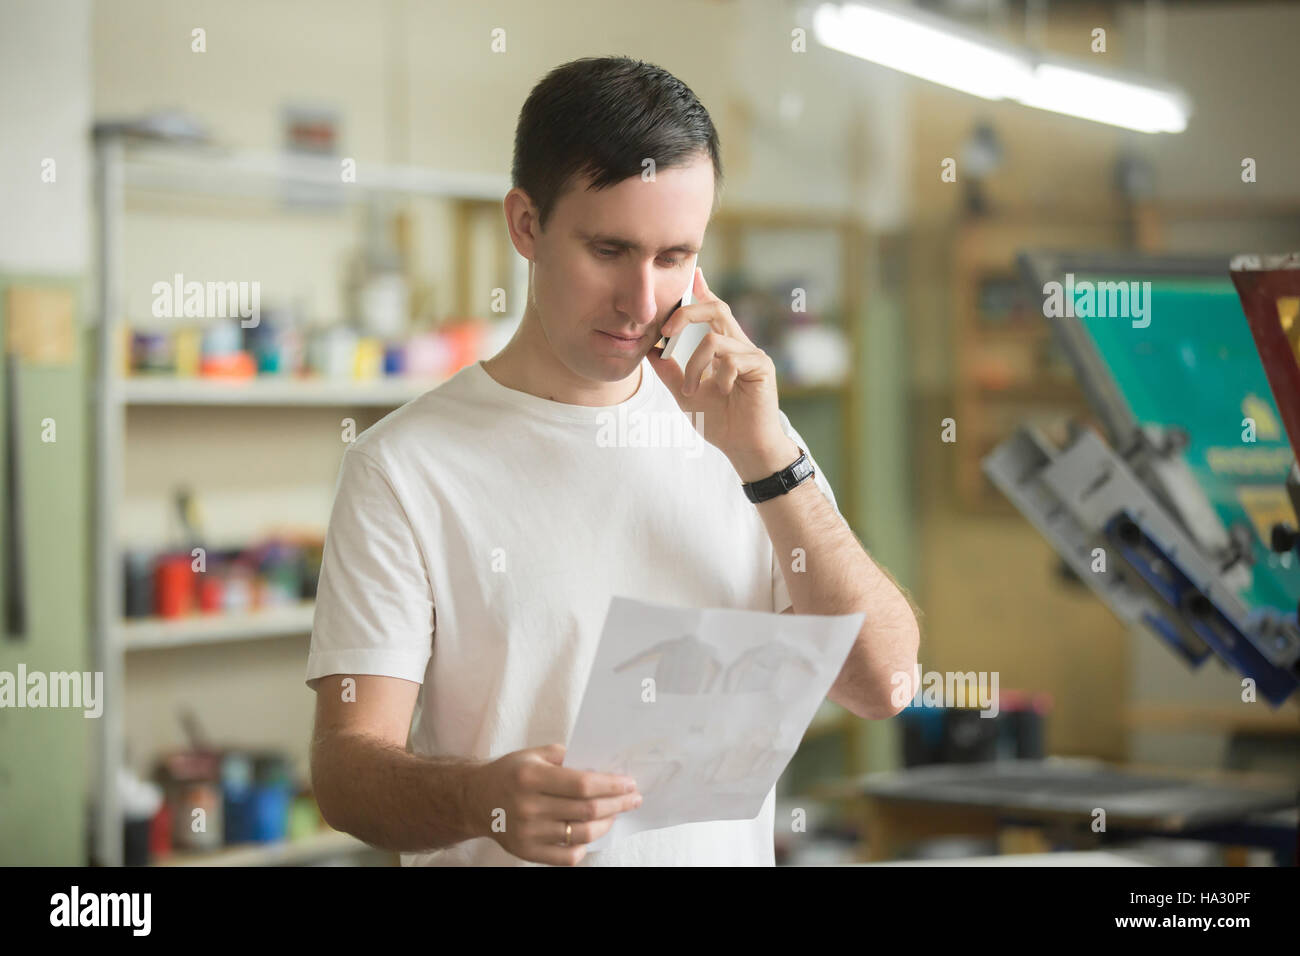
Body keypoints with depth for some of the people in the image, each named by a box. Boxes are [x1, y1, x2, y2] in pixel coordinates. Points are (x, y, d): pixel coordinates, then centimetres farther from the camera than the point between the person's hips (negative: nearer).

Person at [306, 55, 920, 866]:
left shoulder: (739, 434, 10)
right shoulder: (404, 469, -2)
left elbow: (883, 684, 3)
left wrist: (768, 458, -5)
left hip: (728, 847, 2)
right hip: (504, 879, -1)